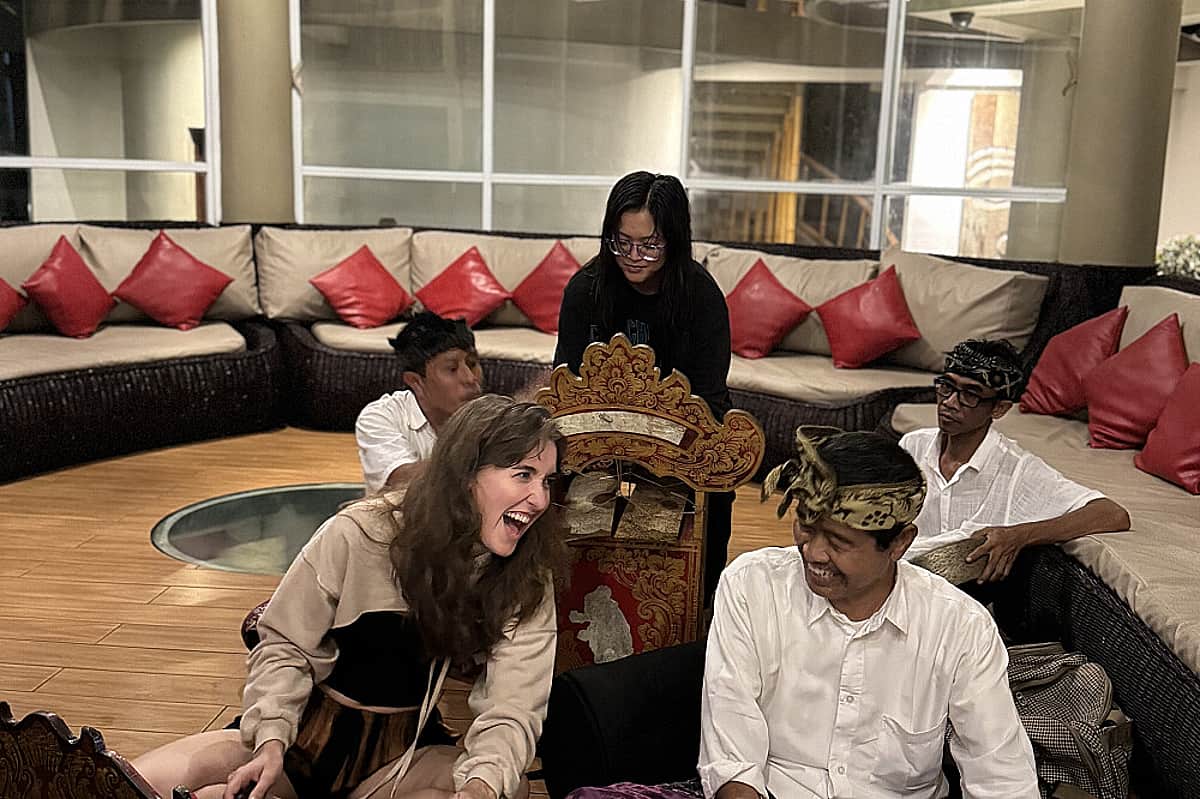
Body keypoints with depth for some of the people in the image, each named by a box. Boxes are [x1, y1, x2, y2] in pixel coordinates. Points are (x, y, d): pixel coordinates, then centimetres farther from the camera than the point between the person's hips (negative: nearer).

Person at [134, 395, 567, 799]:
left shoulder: (528, 584, -8)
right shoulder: (360, 535, -15)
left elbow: (511, 710, -16)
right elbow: (284, 647, -6)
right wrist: (272, 741, -21)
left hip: (404, 755, 4)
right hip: (308, 732, -3)